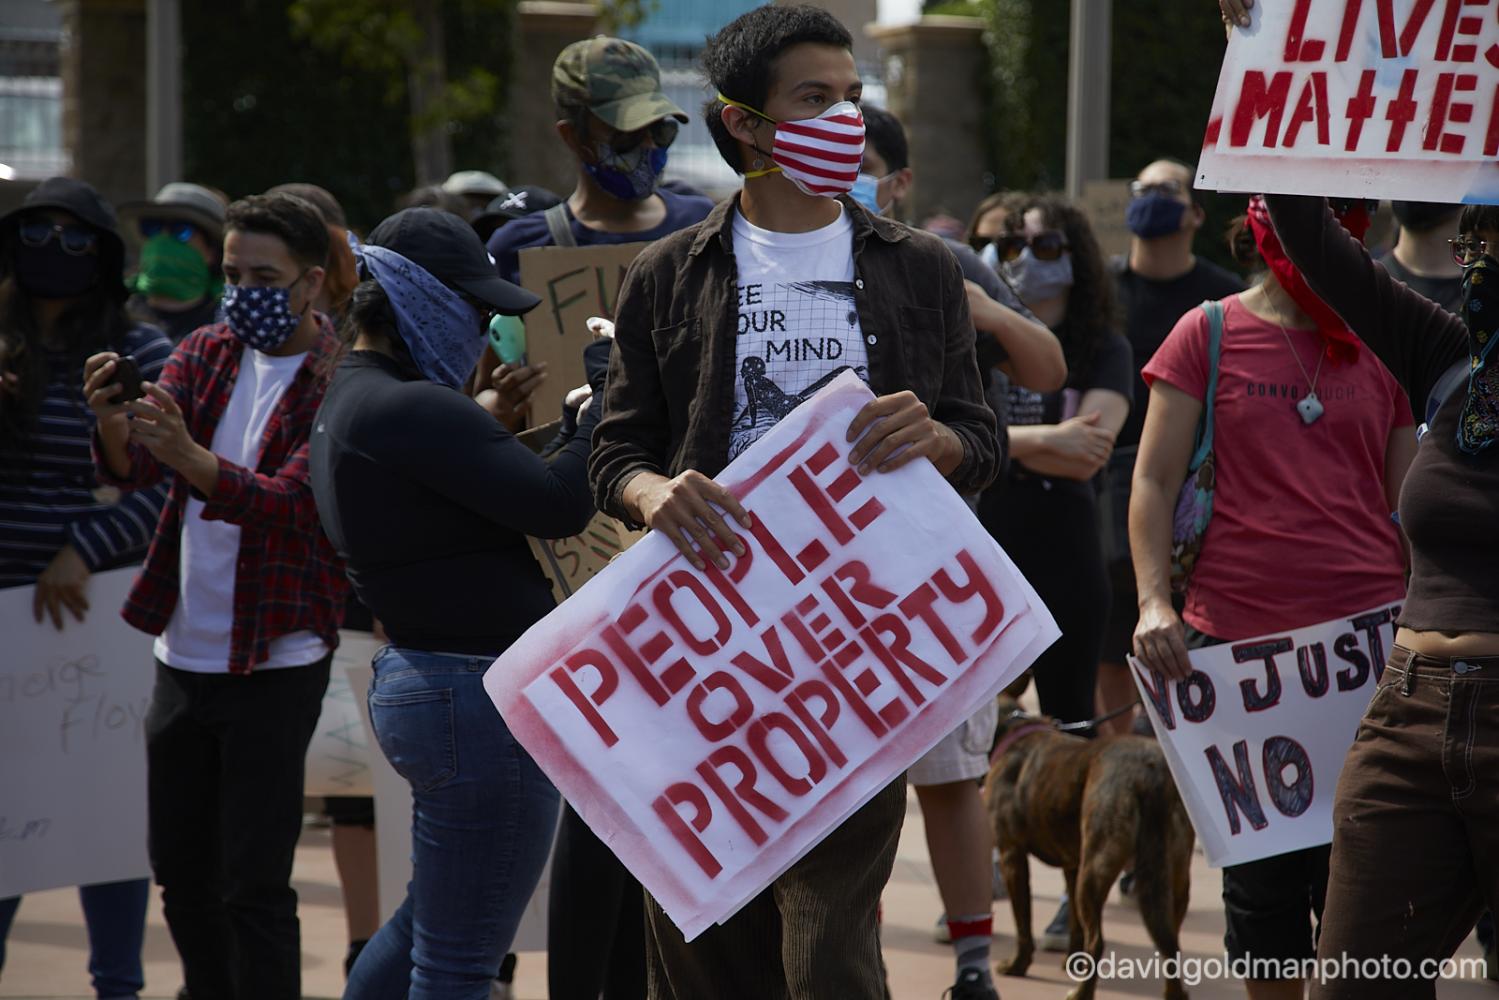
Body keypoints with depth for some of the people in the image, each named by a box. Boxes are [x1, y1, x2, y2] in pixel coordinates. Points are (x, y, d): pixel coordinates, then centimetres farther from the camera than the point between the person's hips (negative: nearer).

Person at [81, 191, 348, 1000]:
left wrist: (188, 457, -42)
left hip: (274, 664, -6)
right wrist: (113, 420, -27)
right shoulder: (205, 355, 8)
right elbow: (130, 470, -4)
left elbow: (288, 500, -25)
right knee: (181, 874, 13)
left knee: (254, 887, -6)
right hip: (182, 654, 6)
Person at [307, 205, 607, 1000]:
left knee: (427, 922, 26)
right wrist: (609, 397, -13)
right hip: (482, 694, -11)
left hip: (414, 678, 11)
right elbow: (558, 503, -24)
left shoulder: (346, 405, 14)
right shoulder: (408, 410, -20)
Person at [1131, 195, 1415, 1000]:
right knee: (1261, 869, 7)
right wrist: (1154, 600, -10)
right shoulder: (1210, 333, 4)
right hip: (1236, 636, -1)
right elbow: (1155, 481, 2)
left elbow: (1409, 499, 14)